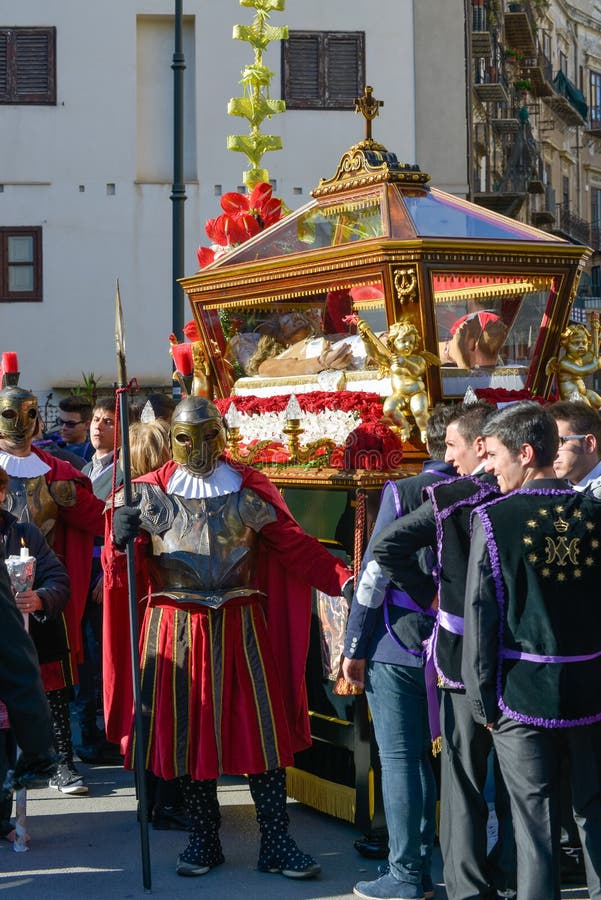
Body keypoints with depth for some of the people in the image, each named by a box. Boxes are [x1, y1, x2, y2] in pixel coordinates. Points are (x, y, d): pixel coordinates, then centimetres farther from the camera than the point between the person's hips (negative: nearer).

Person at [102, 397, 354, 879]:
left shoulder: (250, 489, 4)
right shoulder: (151, 493, 4)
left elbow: (294, 545, 0)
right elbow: (125, 568, 2)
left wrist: (344, 580, -14)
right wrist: (121, 540, -22)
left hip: (240, 626, 0)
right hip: (175, 627, 1)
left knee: (262, 730, -2)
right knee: (189, 733, 6)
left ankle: (276, 844, 6)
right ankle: (204, 840, 20)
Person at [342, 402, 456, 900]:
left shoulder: (403, 493, -8)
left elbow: (374, 574, -9)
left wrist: (355, 647, -3)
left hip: (398, 647, -4)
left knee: (400, 759, 1)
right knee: (426, 757, 13)